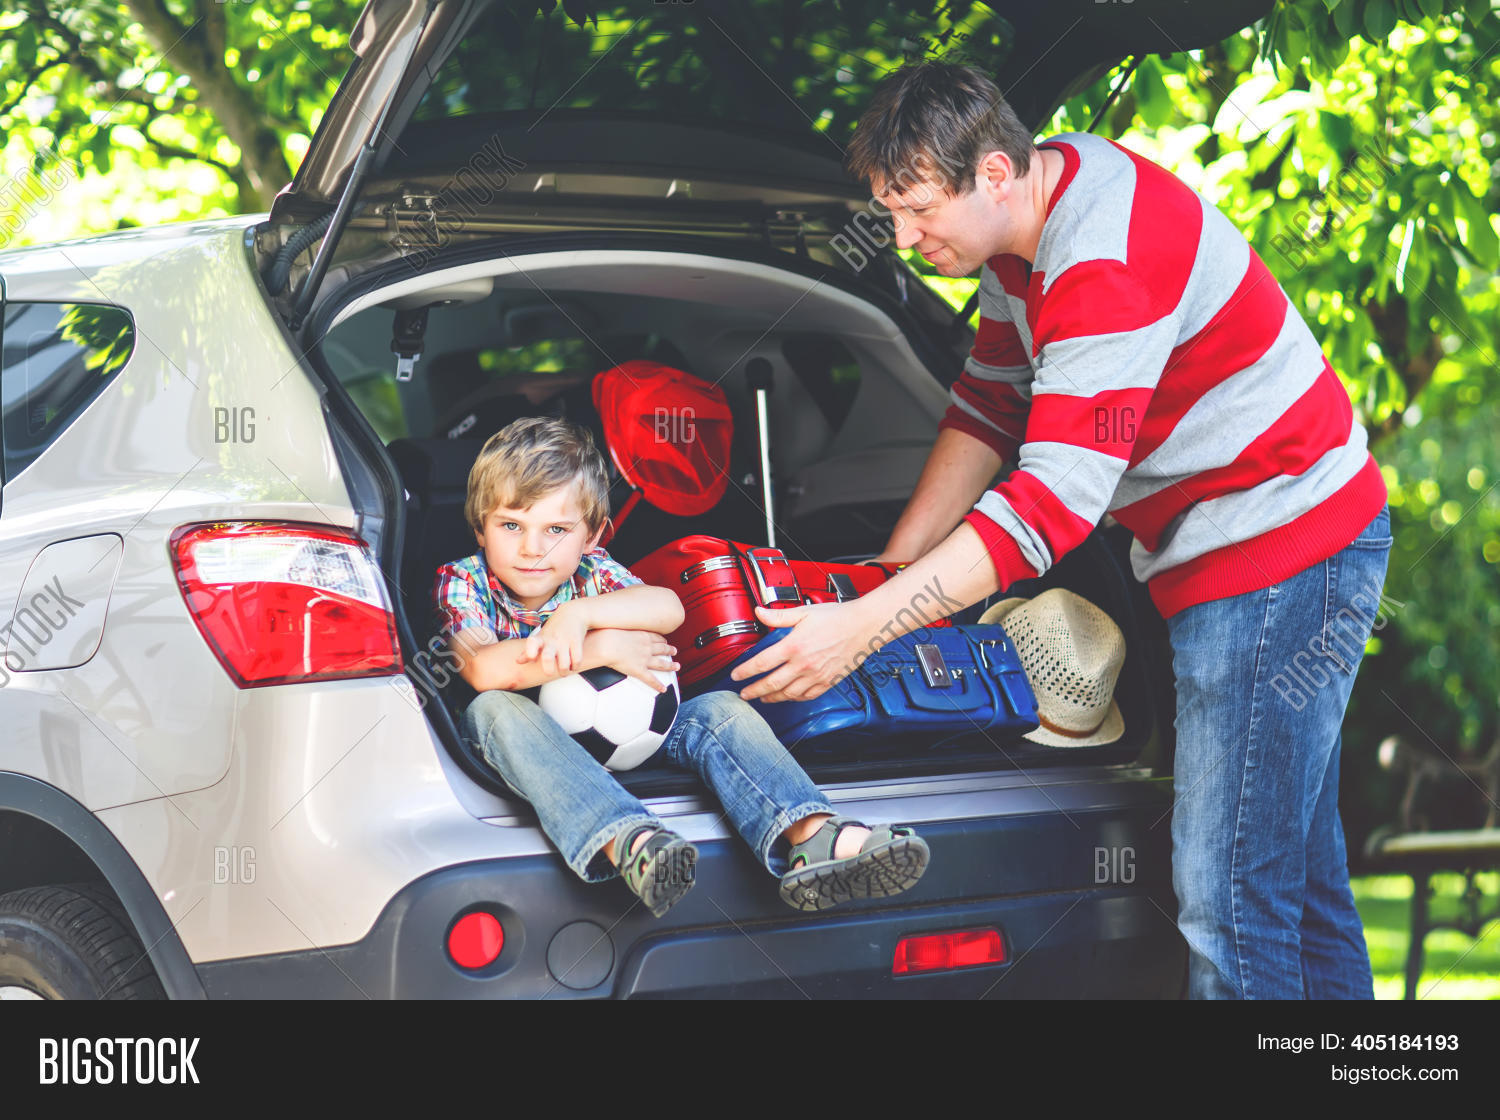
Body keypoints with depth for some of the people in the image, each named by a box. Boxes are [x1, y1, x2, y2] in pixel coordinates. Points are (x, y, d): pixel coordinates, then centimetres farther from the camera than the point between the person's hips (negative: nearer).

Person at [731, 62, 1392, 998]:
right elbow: (990, 404, 16)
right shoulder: (1037, 202, 6)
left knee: (1229, 900, -11)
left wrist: (864, 627, -32)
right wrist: (889, 568, 9)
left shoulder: (1106, 266, -26)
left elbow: (1057, 498, -31)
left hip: (1278, 555, -10)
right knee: (1297, 880, 15)